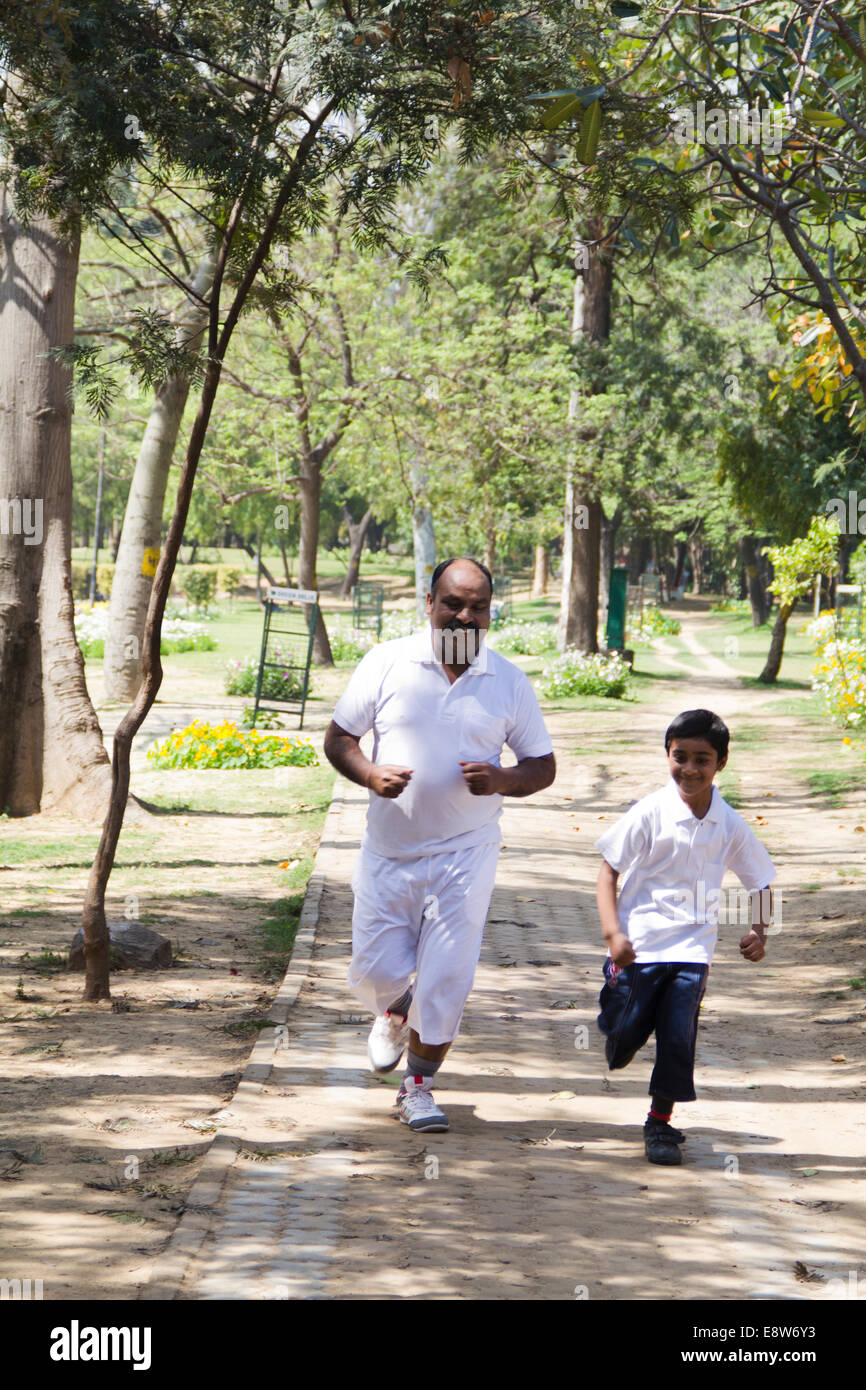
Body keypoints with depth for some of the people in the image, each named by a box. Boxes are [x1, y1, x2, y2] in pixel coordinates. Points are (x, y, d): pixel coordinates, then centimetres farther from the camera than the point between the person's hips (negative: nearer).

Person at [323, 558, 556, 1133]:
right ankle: (396, 1010, 40)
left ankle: (419, 1086, 15)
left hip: (465, 853, 0)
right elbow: (338, 738, 4)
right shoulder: (387, 664, -1)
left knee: (447, 977, -3)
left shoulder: (509, 682, 1)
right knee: (376, 970, 3)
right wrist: (370, 774, -17)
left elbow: (543, 765, 7)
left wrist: (503, 780, -15)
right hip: (388, 850, 0)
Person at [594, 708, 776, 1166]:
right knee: (624, 1033, 2)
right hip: (638, 946, -1)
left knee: (679, 1037, -6)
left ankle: (660, 1123, 12)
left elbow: (760, 881, 14)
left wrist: (758, 931, -3)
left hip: (692, 949, 2)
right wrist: (613, 934, -14)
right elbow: (608, 871, -4)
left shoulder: (729, 825, 1)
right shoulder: (649, 813, -8)